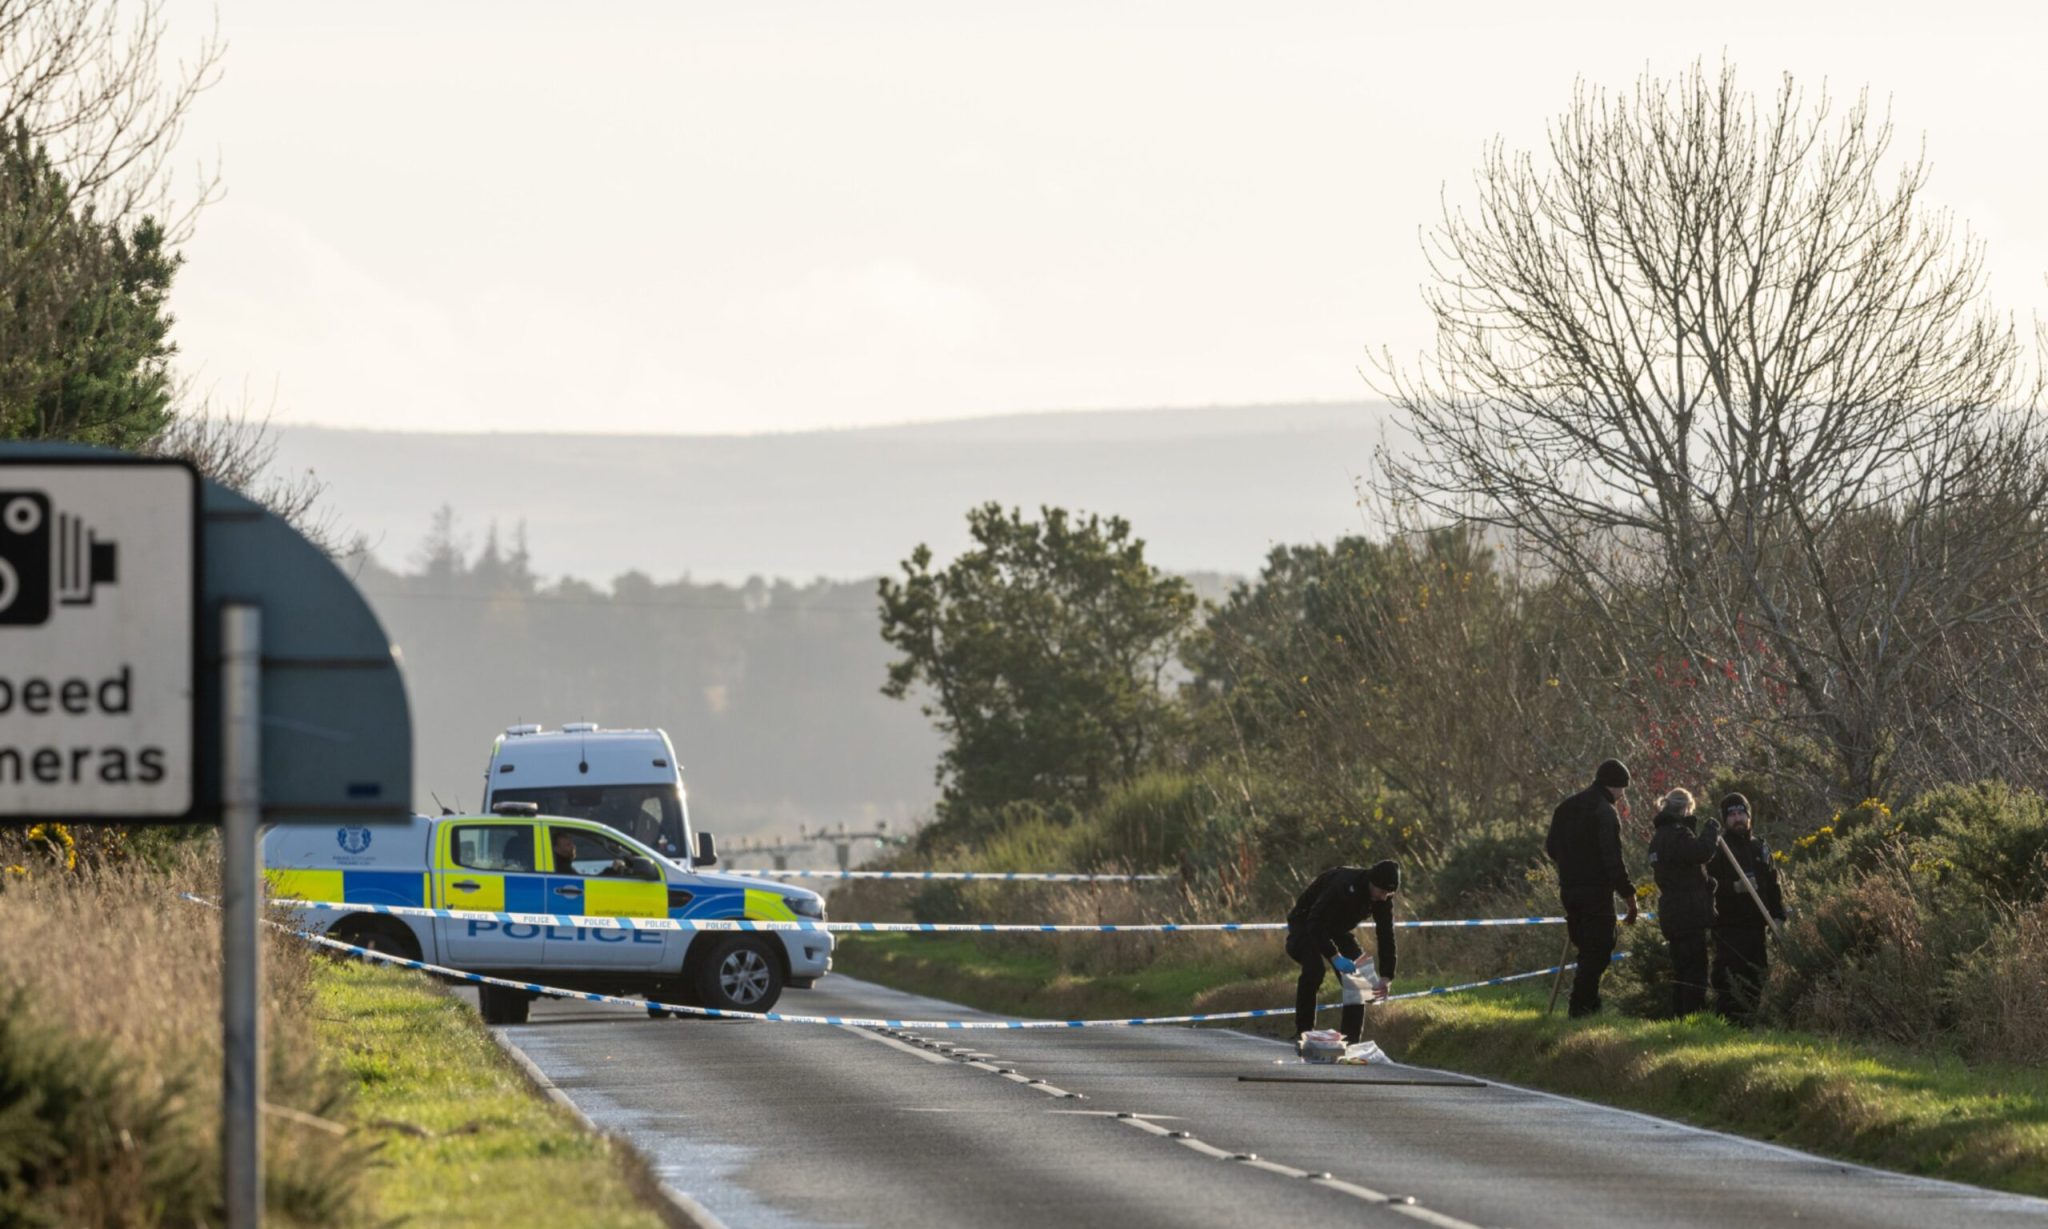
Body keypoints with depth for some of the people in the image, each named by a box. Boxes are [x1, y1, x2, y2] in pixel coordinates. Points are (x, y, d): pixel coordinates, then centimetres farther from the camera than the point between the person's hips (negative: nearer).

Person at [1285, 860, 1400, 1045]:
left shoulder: (1383, 898, -15)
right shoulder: (1344, 885, -37)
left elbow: (1386, 936, -10)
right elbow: (1315, 923, -39)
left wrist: (1386, 977, -20)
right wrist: (1335, 957, -46)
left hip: (1338, 929, 7)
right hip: (1305, 924, -7)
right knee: (1314, 969, -31)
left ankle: (1351, 1037, -2)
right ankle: (1303, 1033, -22)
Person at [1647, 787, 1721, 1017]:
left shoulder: (1659, 836, 17)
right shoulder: (1677, 834, -14)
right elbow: (1702, 852, -27)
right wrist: (1712, 830, -11)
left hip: (1671, 914, 10)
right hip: (1689, 914, -10)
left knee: (1681, 970, 14)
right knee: (1694, 969, -9)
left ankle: (1678, 1015, 16)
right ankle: (1693, 1013, -13)